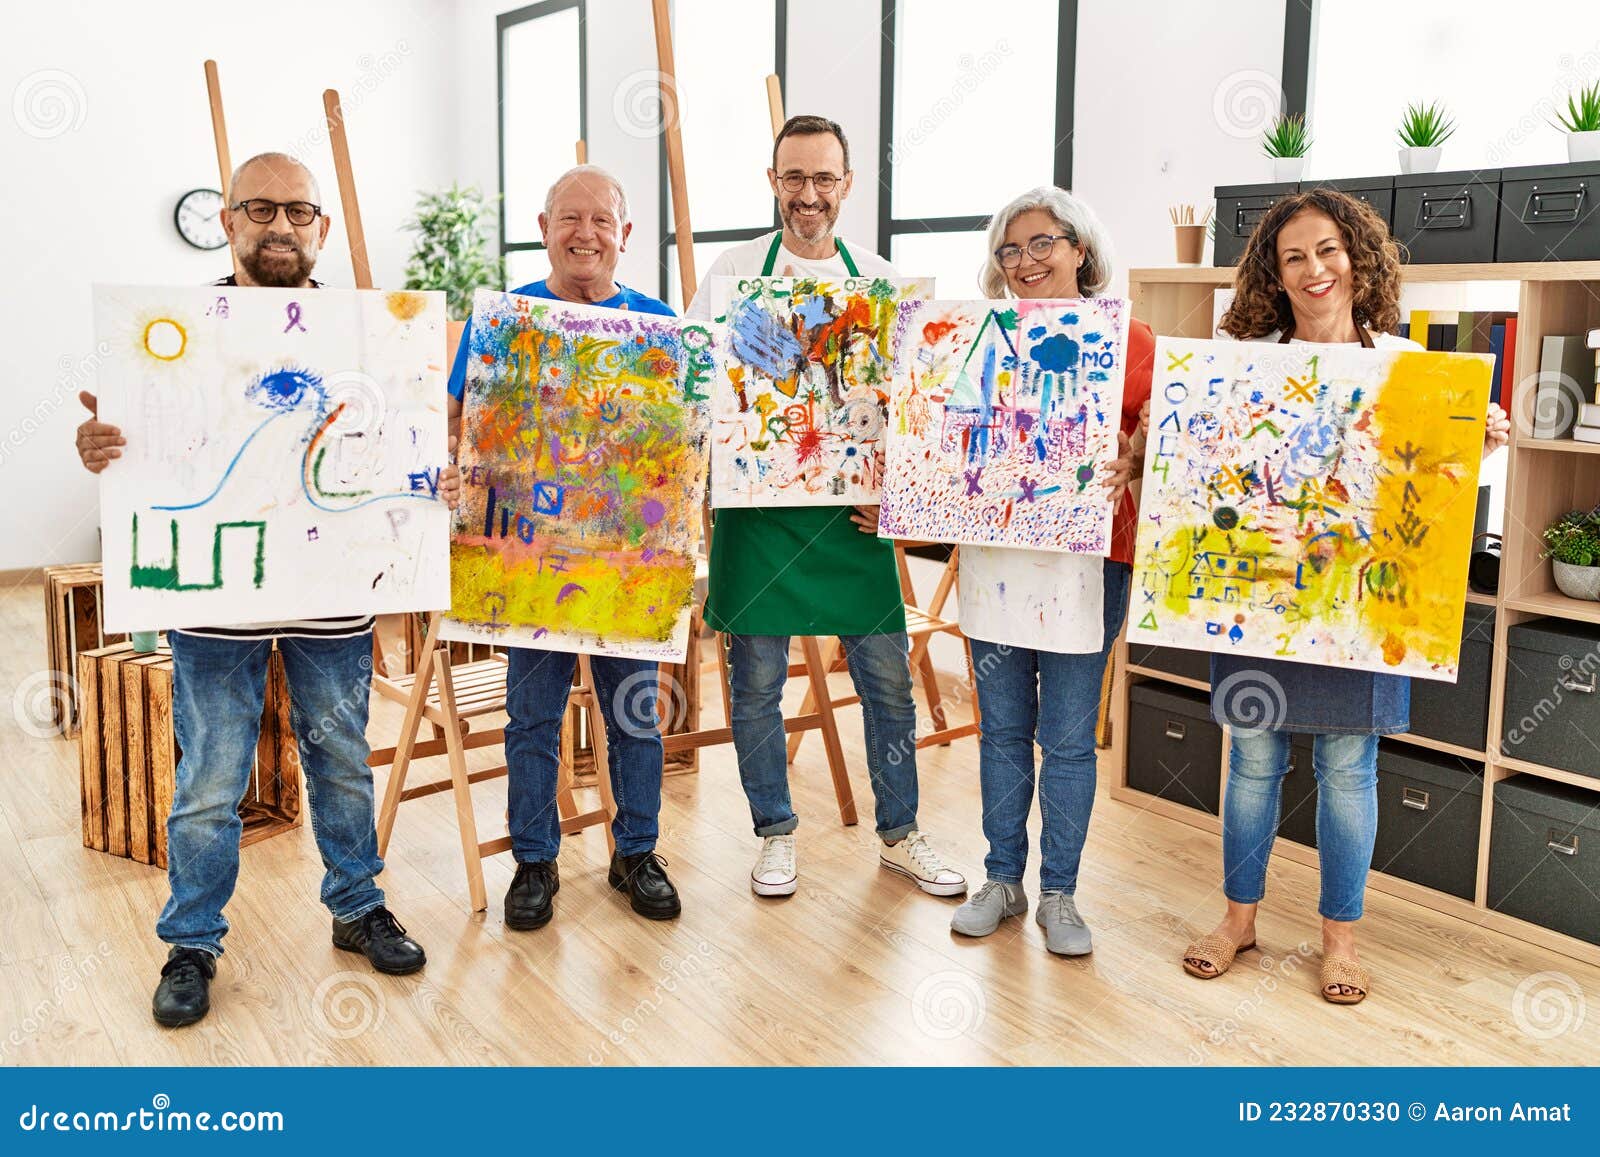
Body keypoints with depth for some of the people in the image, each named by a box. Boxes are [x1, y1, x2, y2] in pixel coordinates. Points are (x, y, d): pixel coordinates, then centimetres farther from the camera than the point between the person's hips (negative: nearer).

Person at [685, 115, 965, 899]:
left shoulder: (880, 281, 7)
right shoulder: (735, 272, 2)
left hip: (853, 512, 2)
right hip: (758, 510, -1)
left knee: (888, 681, 7)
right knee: (757, 685, 7)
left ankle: (900, 834, 25)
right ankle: (776, 834, 25)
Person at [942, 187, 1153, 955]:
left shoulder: (1127, 339, -1)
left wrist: (1129, 462, -24)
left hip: (1083, 558, -3)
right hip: (993, 552, 3)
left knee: (1068, 735, 4)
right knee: (1003, 728, 12)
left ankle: (1059, 893, 20)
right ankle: (1002, 880, 26)